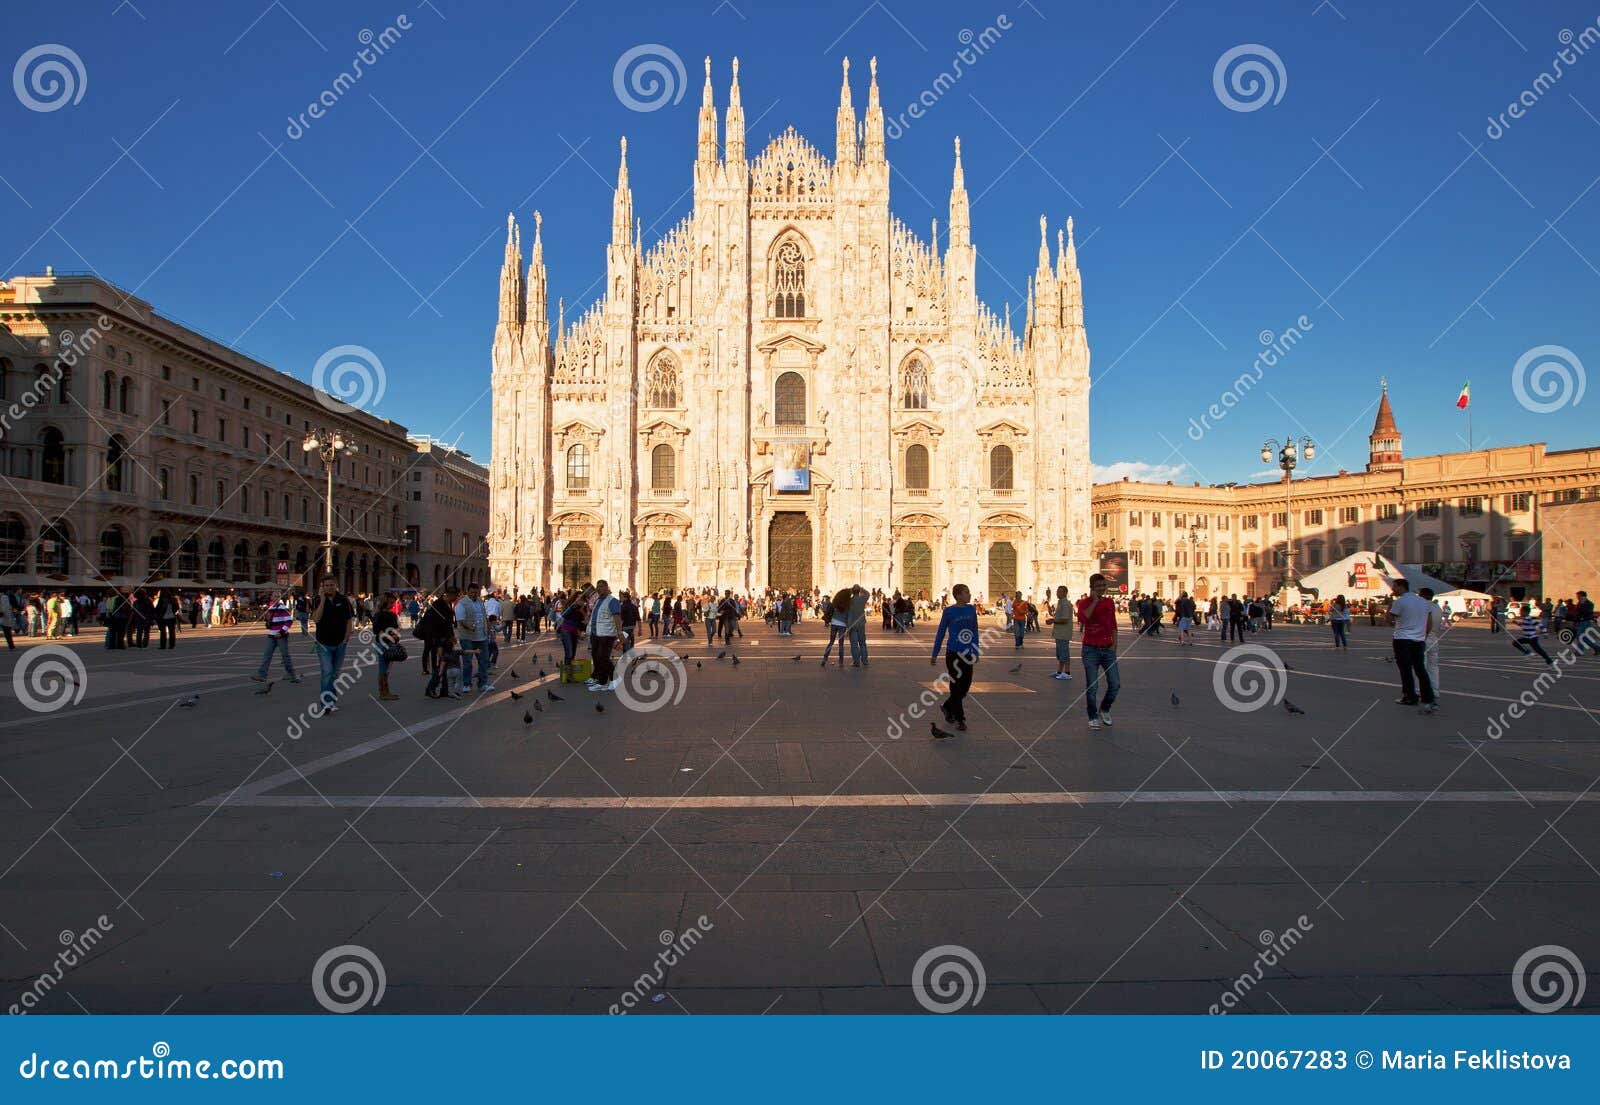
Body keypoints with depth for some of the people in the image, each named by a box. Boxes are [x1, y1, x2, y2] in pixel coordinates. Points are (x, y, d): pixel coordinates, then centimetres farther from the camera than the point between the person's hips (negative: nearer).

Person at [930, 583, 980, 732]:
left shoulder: (972, 609, 2)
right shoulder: (949, 611, -9)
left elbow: (975, 632, 9)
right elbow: (940, 633, -1)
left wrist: (976, 653, 8)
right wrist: (934, 655, 1)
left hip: (968, 655, 4)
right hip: (953, 654, -4)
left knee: (965, 687, 10)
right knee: (956, 687, 2)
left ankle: (947, 707, 34)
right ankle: (959, 719, 15)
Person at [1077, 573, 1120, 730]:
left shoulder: (1110, 603, 9)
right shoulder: (1084, 602, -3)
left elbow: (1113, 626, 15)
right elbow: (1082, 618, -25)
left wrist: (1114, 644, 4)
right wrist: (1095, 600, -17)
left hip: (1108, 649, 4)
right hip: (1090, 649, -3)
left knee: (1115, 684, -1)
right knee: (1091, 686, -1)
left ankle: (1104, 709, 24)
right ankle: (1093, 717, 14)